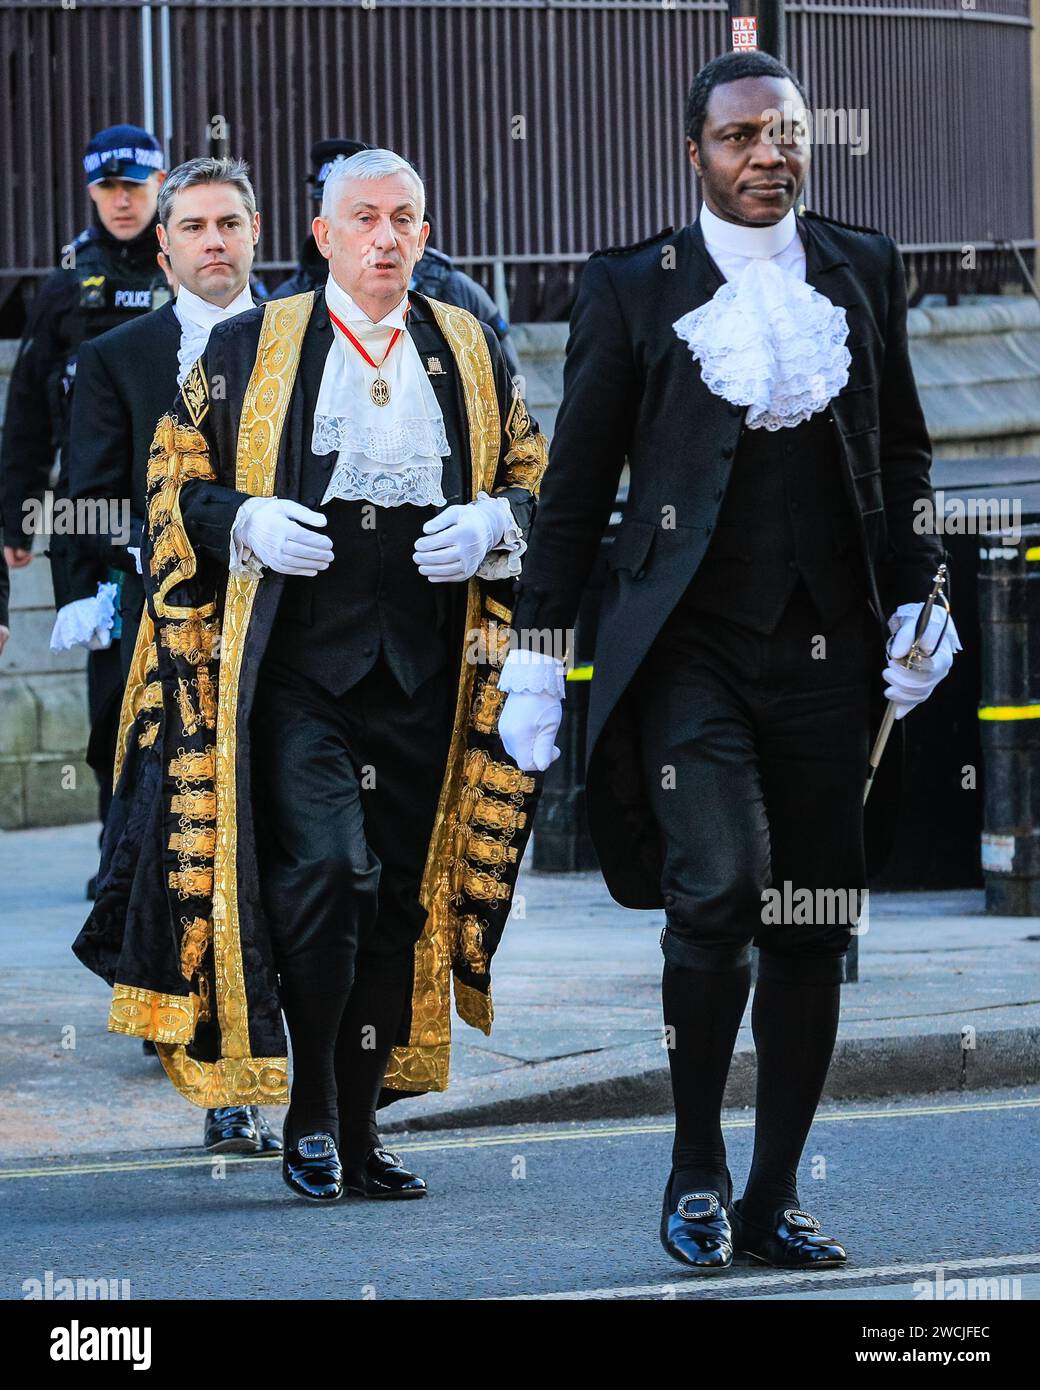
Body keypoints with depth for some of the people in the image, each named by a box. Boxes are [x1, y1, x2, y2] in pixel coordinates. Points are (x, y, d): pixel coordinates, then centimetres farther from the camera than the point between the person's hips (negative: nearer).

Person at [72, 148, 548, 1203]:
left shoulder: (472, 354, 13)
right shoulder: (247, 348, 7)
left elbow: (534, 482, 17)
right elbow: (175, 484, 8)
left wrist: (488, 526, -4)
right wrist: (249, 523, -11)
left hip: (426, 675, 3)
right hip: (296, 659, -3)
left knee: (397, 897, 4)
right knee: (325, 869, -18)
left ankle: (355, 1131, 14)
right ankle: (309, 1116, -5)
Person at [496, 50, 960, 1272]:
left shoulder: (863, 270, 11)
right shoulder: (633, 287, 2)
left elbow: (902, 450, 19)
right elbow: (576, 479, 6)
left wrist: (915, 595, 8)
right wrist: (536, 646, 4)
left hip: (825, 653, 4)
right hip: (689, 647, -3)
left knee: (813, 933, 4)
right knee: (719, 888, -21)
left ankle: (772, 1202, 16)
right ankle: (694, 1167, -2)